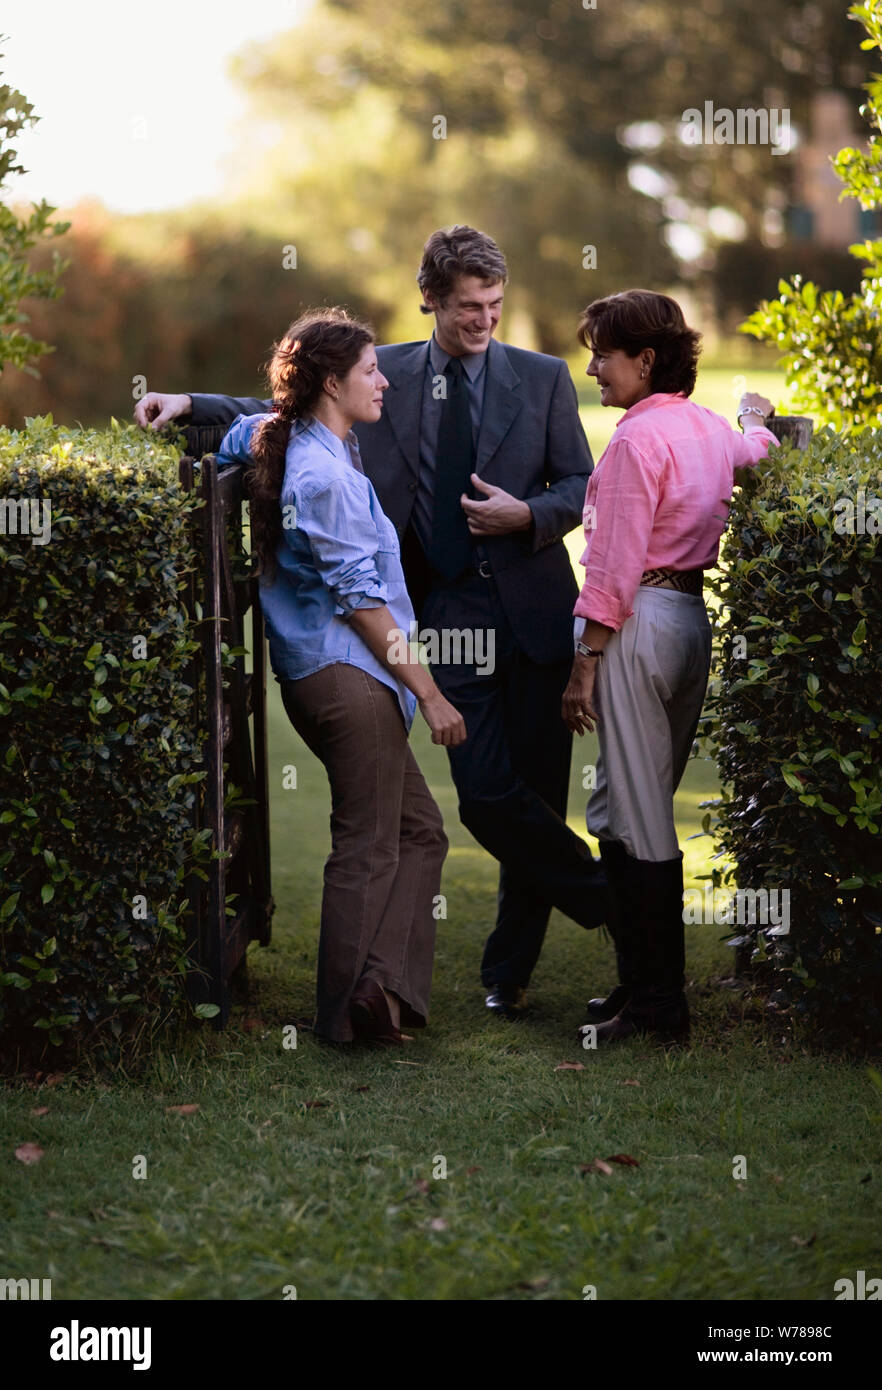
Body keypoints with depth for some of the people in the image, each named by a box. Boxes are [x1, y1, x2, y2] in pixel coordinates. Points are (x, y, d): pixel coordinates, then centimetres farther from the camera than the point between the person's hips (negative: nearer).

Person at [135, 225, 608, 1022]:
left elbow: (582, 485, 7)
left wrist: (527, 515, -13)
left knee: (536, 791, 4)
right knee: (485, 793, -9)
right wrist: (190, 407, 4)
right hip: (448, 617, 0)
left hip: (532, 613, 0)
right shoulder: (384, 375, 6)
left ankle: (510, 970, 21)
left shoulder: (542, 378, 4)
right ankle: (608, 900, 14)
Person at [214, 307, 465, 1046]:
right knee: (368, 848, -2)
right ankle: (350, 1014, 5)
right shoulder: (329, 474, -17)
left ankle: (384, 986, 5)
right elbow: (360, 598, -17)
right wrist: (428, 692, -14)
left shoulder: (283, 444, 11)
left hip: (315, 673, 10)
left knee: (419, 829, 12)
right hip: (349, 676, -10)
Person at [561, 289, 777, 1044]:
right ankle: (647, 983, 20)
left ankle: (655, 1003, 0)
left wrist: (585, 663, -13)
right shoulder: (711, 429, 11)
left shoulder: (639, 436, -13)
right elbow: (757, 454, 37)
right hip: (693, 618, 9)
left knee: (635, 818, -4)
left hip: (639, 622, -9)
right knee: (642, 807, 15)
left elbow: (617, 565, -16)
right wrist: (756, 415, 59)